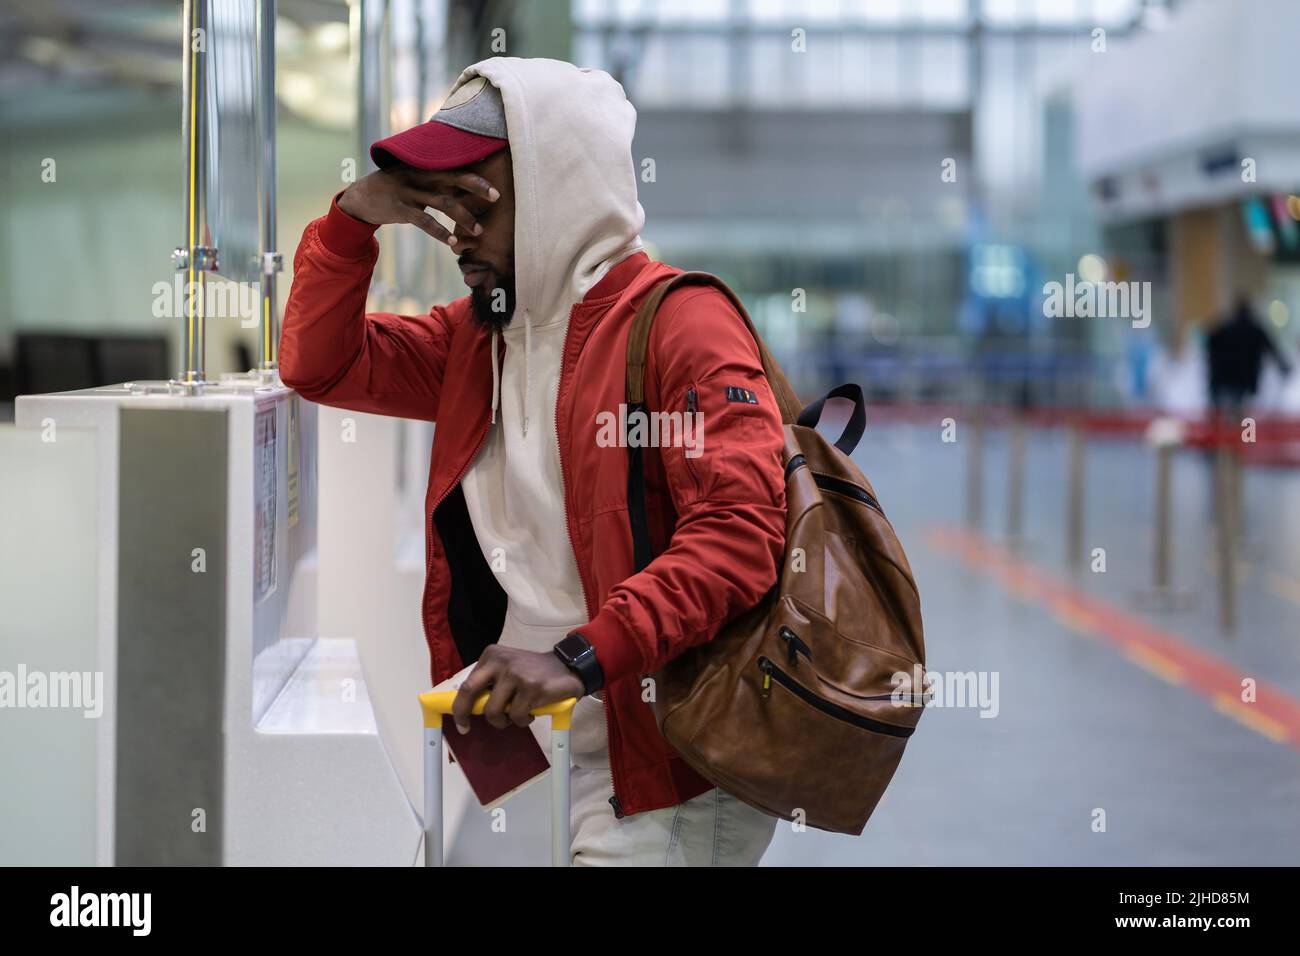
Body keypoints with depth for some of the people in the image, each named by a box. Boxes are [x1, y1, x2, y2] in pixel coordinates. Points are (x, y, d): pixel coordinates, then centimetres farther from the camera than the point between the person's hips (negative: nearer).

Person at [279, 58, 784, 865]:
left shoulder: (680, 324, -14)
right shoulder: (477, 334, 14)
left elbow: (739, 534, -25)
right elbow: (322, 367, 17)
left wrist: (583, 656, -34)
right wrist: (352, 220, 2)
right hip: (512, 753, 7)